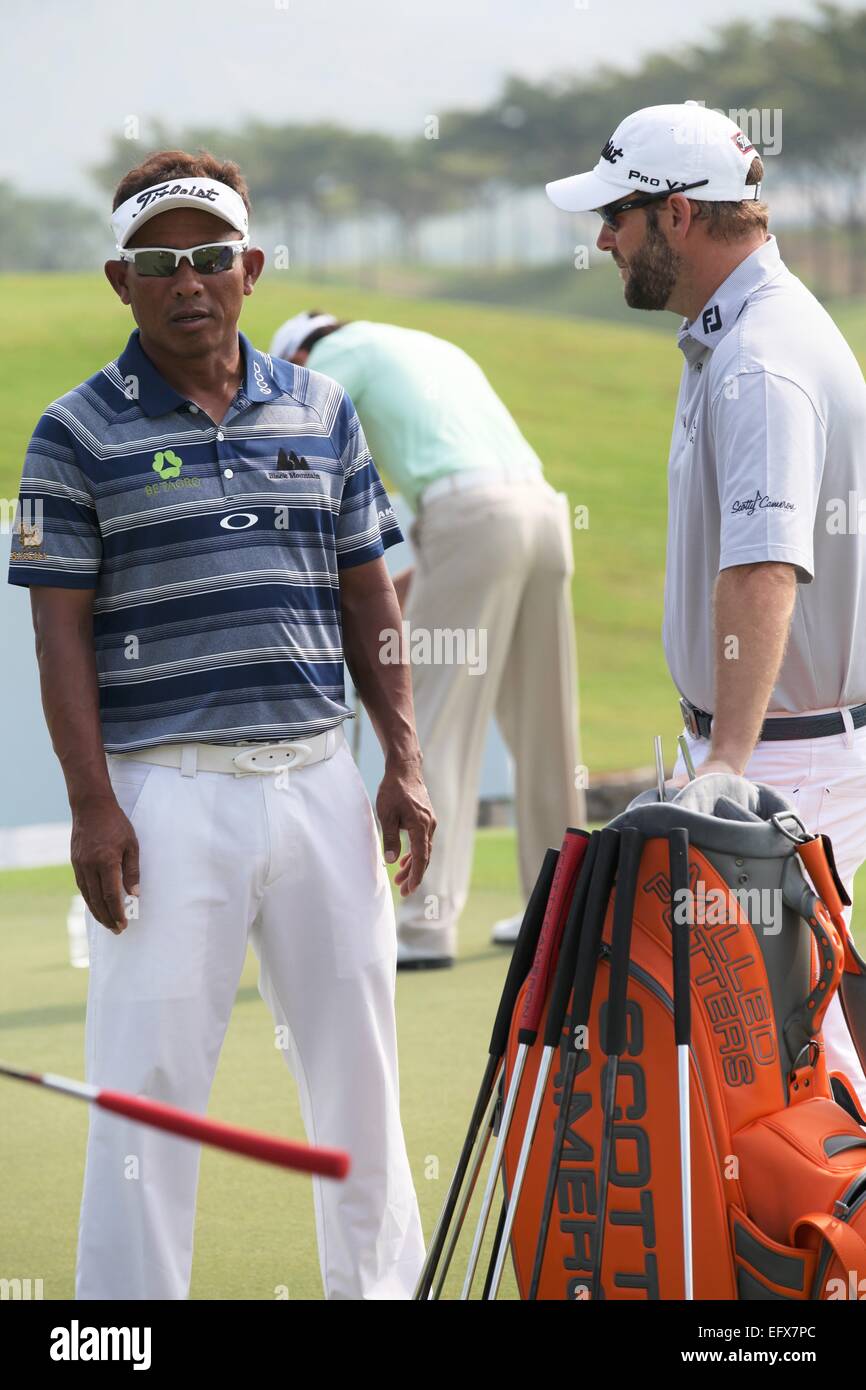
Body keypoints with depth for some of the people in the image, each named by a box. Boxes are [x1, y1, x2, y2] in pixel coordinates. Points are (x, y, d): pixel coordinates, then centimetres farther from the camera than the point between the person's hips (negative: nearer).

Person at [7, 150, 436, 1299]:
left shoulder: (321, 413, 11)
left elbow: (368, 597, 14)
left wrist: (403, 762, 7)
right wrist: (92, 802, -11)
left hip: (320, 778, 4)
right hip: (166, 793, -4)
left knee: (357, 1062, 11)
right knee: (149, 1075, -3)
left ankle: (380, 1281, 24)